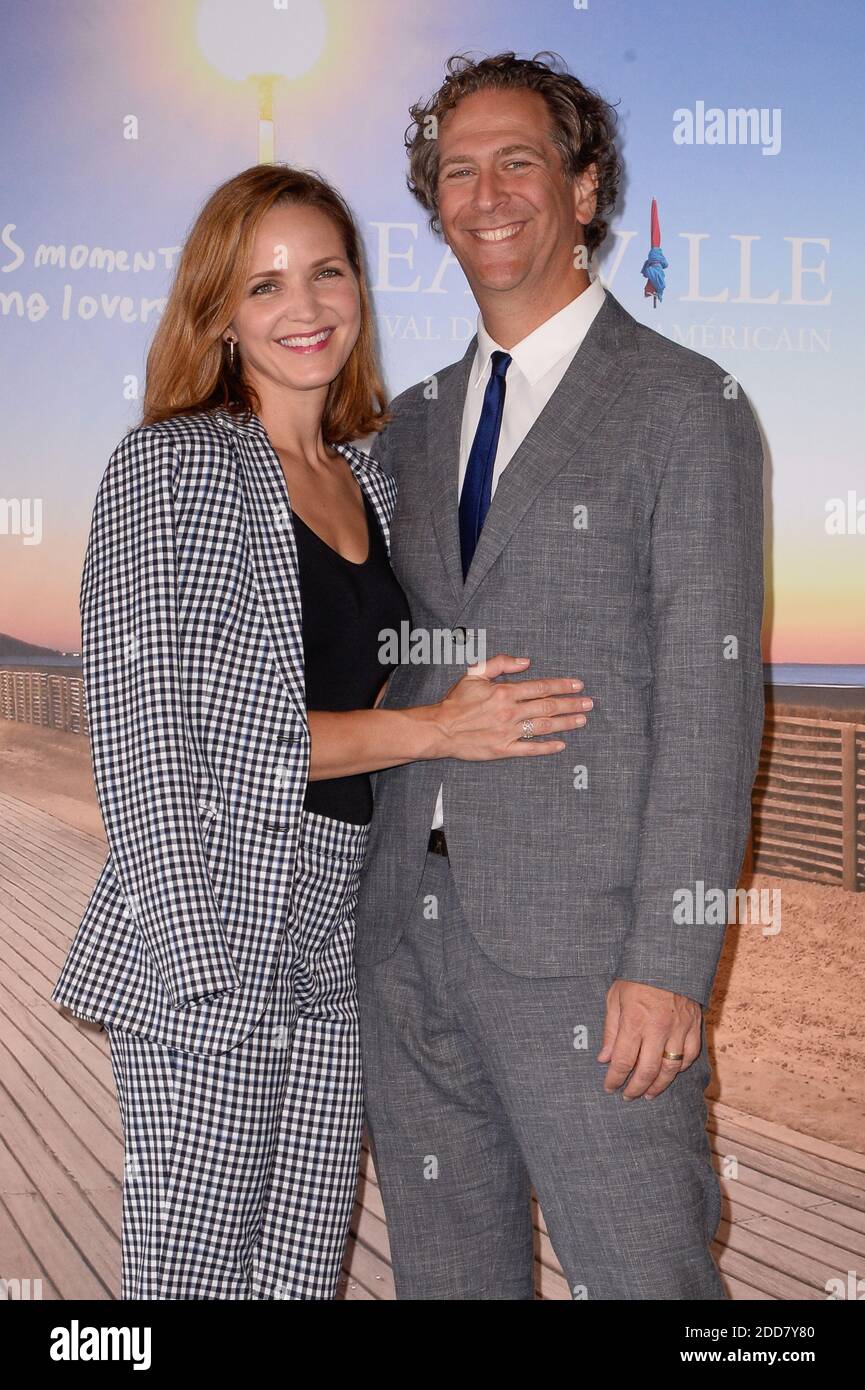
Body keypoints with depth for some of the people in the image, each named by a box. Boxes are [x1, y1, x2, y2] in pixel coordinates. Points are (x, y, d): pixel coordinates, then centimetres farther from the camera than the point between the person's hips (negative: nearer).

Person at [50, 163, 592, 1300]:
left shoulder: (369, 480, 14)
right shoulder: (174, 464, -6)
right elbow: (163, 731, -14)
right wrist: (435, 729, -16)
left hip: (338, 947, 6)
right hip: (214, 941, -6)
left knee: (304, 1271, 12)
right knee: (195, 1275, 2)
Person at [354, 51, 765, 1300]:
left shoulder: (687, 407, -4)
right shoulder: (414, 423, 15)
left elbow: (711, 701, -10)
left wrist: (671, 962, -16)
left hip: (584, 949, -6)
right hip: (410, 935, 6)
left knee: (644, 1274, -1)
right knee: (446, 1265, 16)